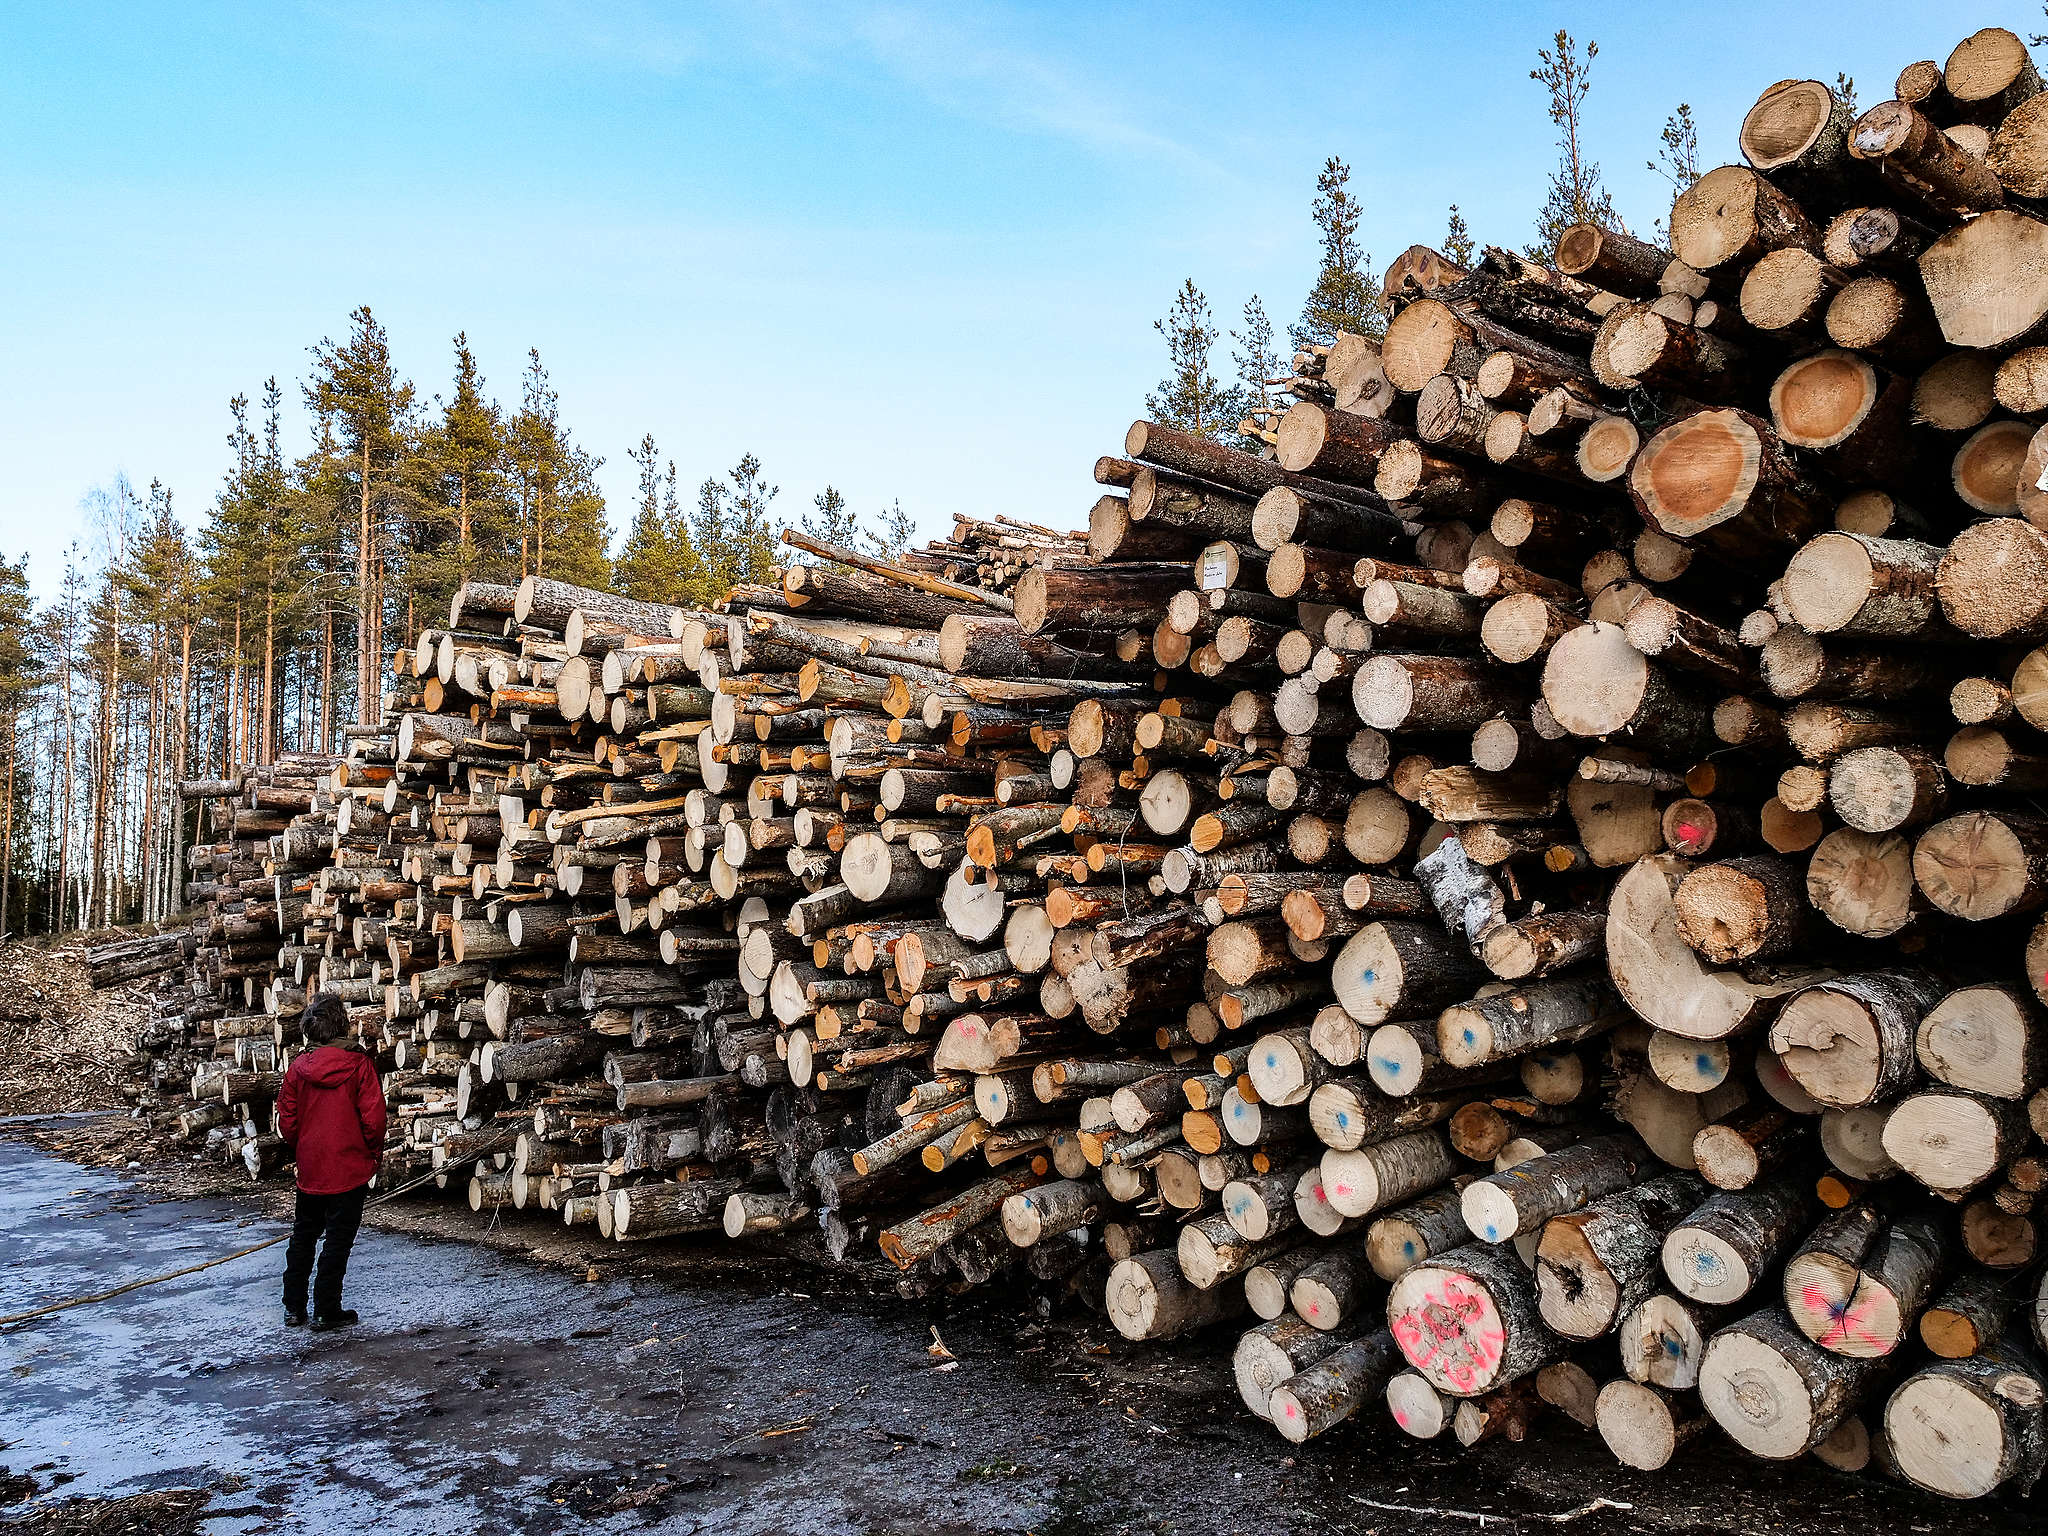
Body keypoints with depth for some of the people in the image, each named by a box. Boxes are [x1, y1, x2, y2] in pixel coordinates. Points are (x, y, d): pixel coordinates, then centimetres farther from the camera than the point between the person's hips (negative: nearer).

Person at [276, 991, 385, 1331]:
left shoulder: (298, 1067, -3)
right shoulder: (359, 1065, -13)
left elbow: (287, 1122, 3)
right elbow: (373, 1119, -14)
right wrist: (375, 1152, 3)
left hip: (309, 1170, 4)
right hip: (350, 1169, -4)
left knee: (303, 1236, 18)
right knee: (338, 1240, 4)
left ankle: (293, 1308, 25)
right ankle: (326, 1312, 8)